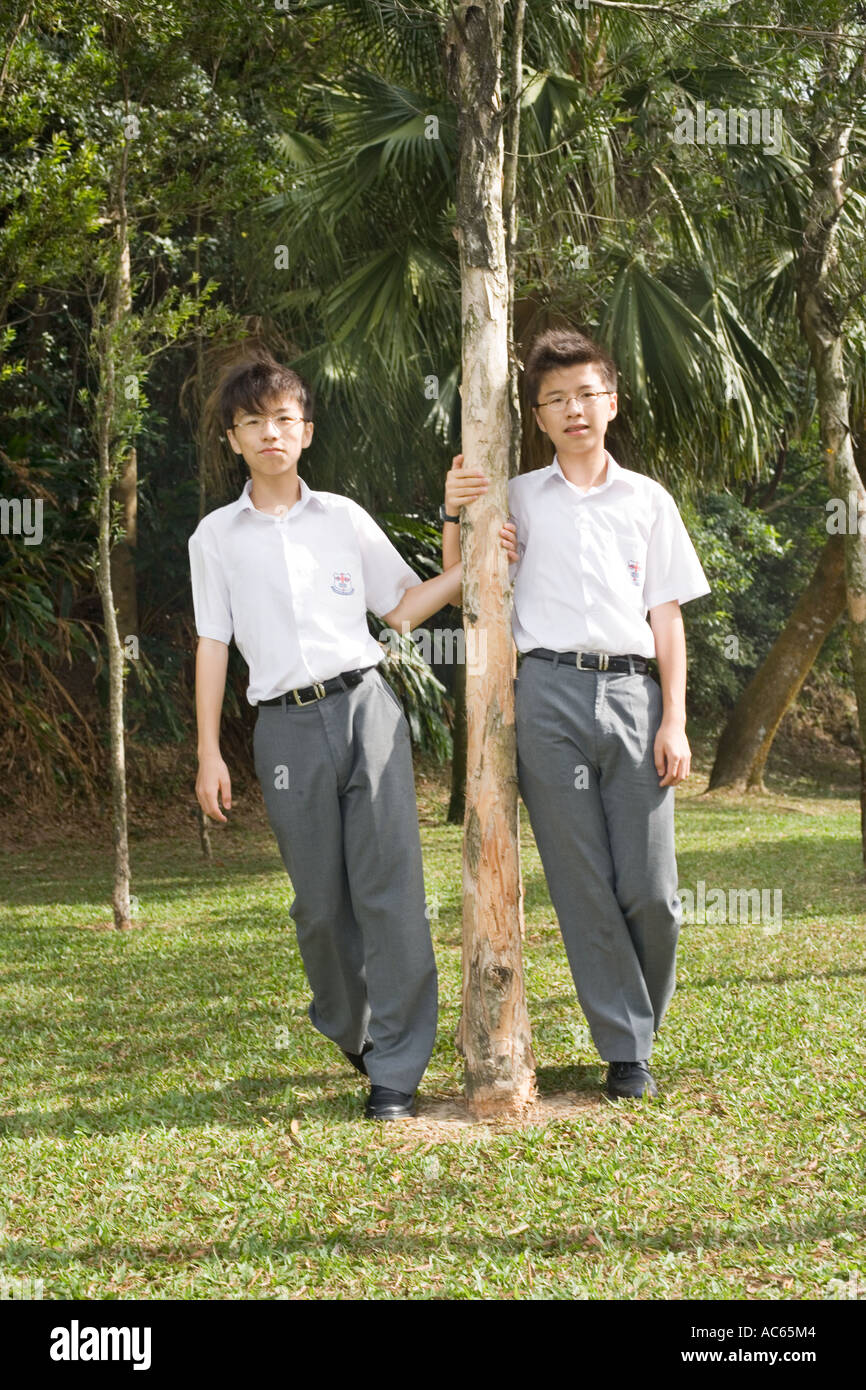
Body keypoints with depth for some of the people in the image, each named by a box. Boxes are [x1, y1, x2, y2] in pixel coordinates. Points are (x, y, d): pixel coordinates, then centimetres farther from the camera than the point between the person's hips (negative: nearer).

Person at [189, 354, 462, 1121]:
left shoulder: (344, 517, 11)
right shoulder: (217, 536, 10)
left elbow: (402, 605, 17)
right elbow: (213, 645, 10)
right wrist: (210, 753, 5)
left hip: (366, 704, 0)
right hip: (289, 723, 0)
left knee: (389, 885, -9)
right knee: (320, 899, 4)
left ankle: (396, 1066, -6)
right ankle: (350, 1032, 27)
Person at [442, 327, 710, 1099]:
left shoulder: (648, 500, 14)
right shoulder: (518, 498, 13)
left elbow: (667, 618, 12)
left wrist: (674, 721, 3)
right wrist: (454, 516, -7)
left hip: (631, 692, 1)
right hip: (549, 694, 0)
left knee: (651, 889, -4)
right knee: (583, 887, -1)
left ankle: (643, 1022, 20)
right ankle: (626, 1050, 7)